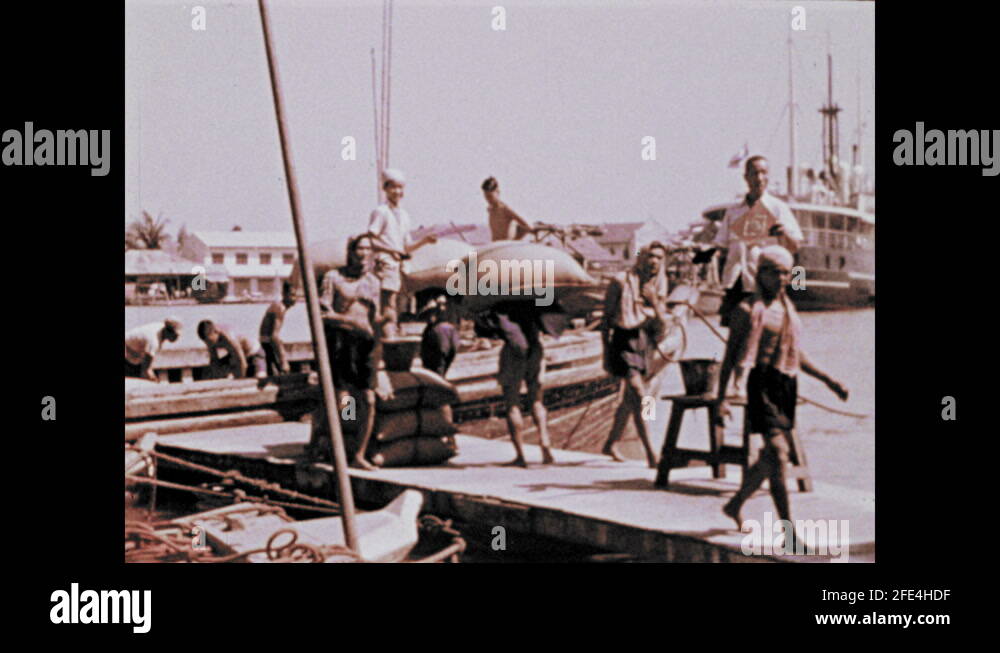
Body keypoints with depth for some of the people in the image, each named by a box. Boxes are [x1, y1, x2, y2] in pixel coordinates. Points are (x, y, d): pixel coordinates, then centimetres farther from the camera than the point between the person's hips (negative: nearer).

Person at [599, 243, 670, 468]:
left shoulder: (659, 286, 9)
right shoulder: (621, 281, -5)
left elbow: (662, 325, 5)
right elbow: (606, 317, -2)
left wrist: (654, 301, -14)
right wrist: (606, 352, -4)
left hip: (645, 343, 6)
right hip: (624, 341, -6)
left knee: (630, 399, 14)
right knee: (639, 397, -15)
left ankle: (610, 445, 30)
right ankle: (650, 454, -16)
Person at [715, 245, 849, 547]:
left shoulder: (787, 308, 16)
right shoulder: (747, 309, -5)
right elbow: (730, 354, -6)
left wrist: (827, 379, 16)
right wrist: (722, 395, -13)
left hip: (786, 385, 8)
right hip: (763, 383, -8)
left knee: (773, 455, 13)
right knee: (777, 451, -13)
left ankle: (735, 504, 33)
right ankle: (788, 528, -12)